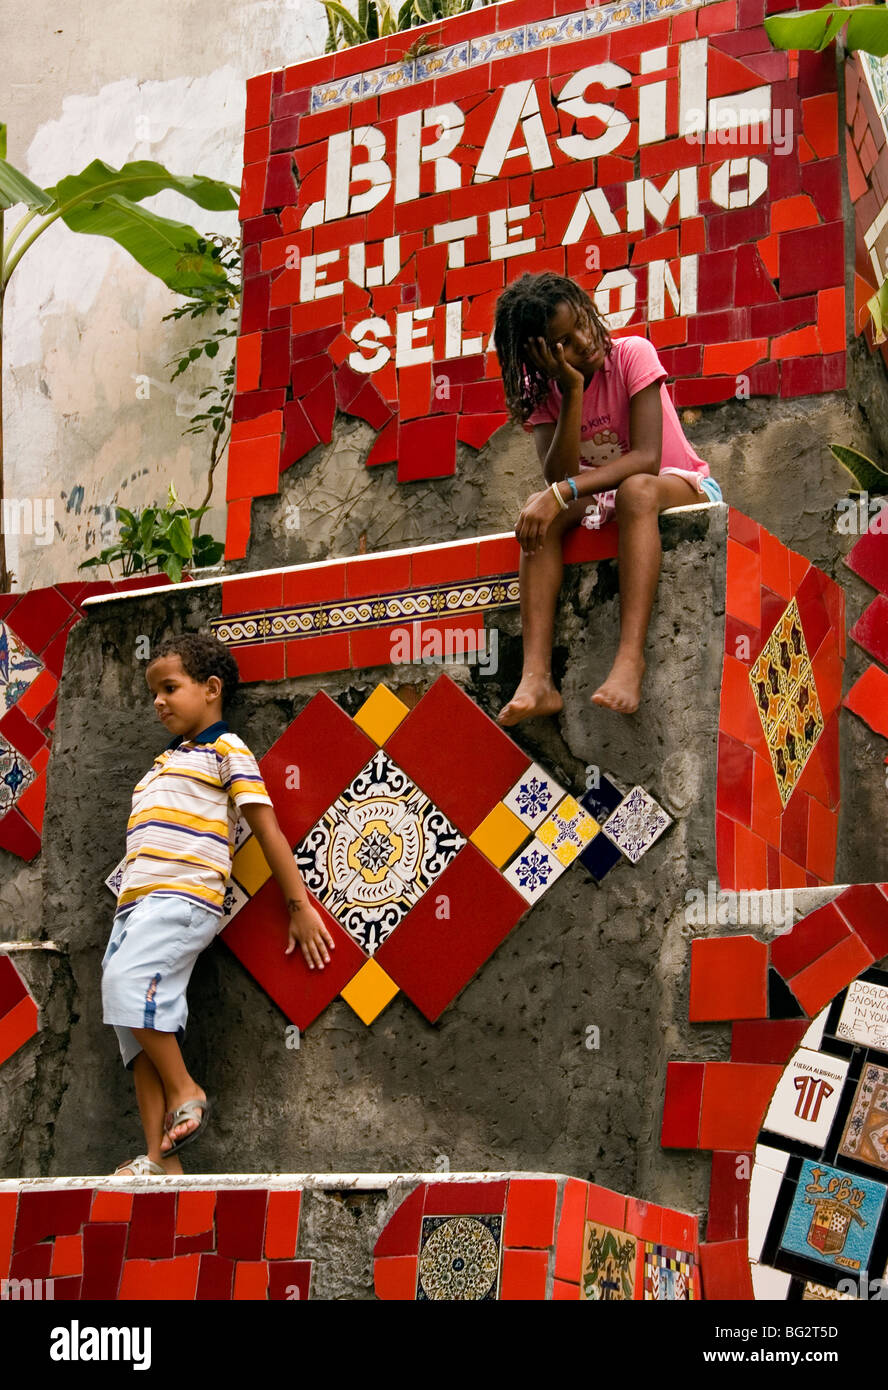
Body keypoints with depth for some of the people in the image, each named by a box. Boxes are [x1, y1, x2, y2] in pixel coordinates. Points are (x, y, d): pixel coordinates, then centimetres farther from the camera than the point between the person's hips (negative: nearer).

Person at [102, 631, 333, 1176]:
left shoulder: (226, 750, 4)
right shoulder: (166, 762, 27)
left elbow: (268, 828, -1)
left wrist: (300, 906, -5)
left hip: (183, 896, -8)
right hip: (137, 903, 8)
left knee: (131, 981, -30)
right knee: (134, 1016, -1)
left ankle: (186, 1091, -14)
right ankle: (161, 1158, -3)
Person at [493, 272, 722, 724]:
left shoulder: (631, 355, -16)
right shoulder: (541, 393, -4)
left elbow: (647, 457, -27)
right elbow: (557, 478, -20)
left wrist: (563, 492, -38)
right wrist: (573, 390, -27)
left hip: (684, 487, -4)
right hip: (602, 502, 4)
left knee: (636, 489, -39)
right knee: (539, 512, -27)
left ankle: (630, 659, -50)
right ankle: (536, 679, -39)